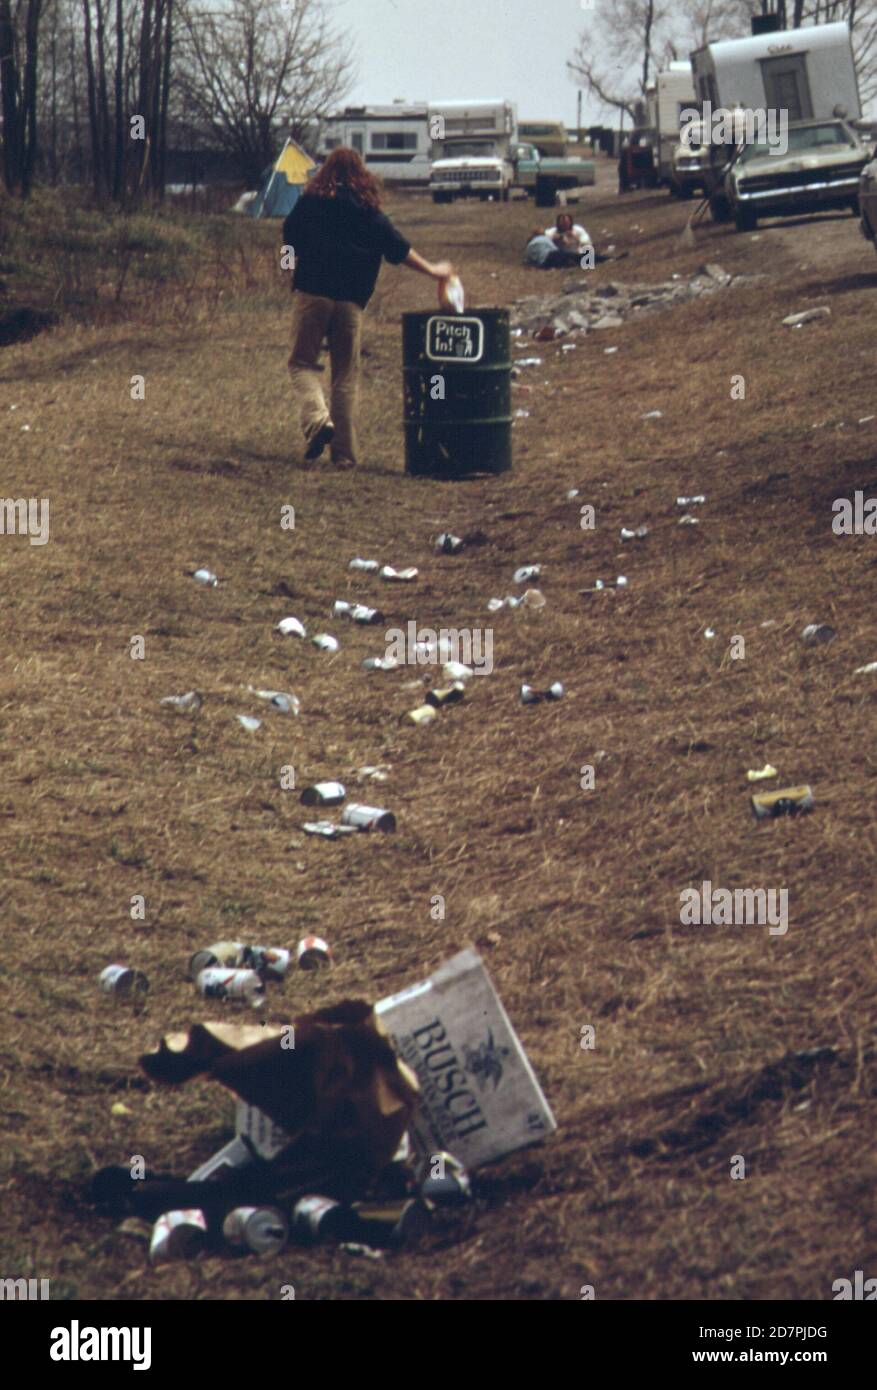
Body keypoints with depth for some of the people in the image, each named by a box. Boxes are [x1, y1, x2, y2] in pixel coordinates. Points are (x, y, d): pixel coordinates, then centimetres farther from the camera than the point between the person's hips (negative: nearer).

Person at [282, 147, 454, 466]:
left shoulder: (311, 201, 4)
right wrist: (432, 270, 18)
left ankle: (317, 417, -22)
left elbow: (290, 240, 4)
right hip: (351, 300, 2)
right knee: (346, 374, 7)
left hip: (311, 295, -2)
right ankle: (345, 451, 5)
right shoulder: (368, 209, 8)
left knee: (302, 362, 6)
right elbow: (397, 247, 8)